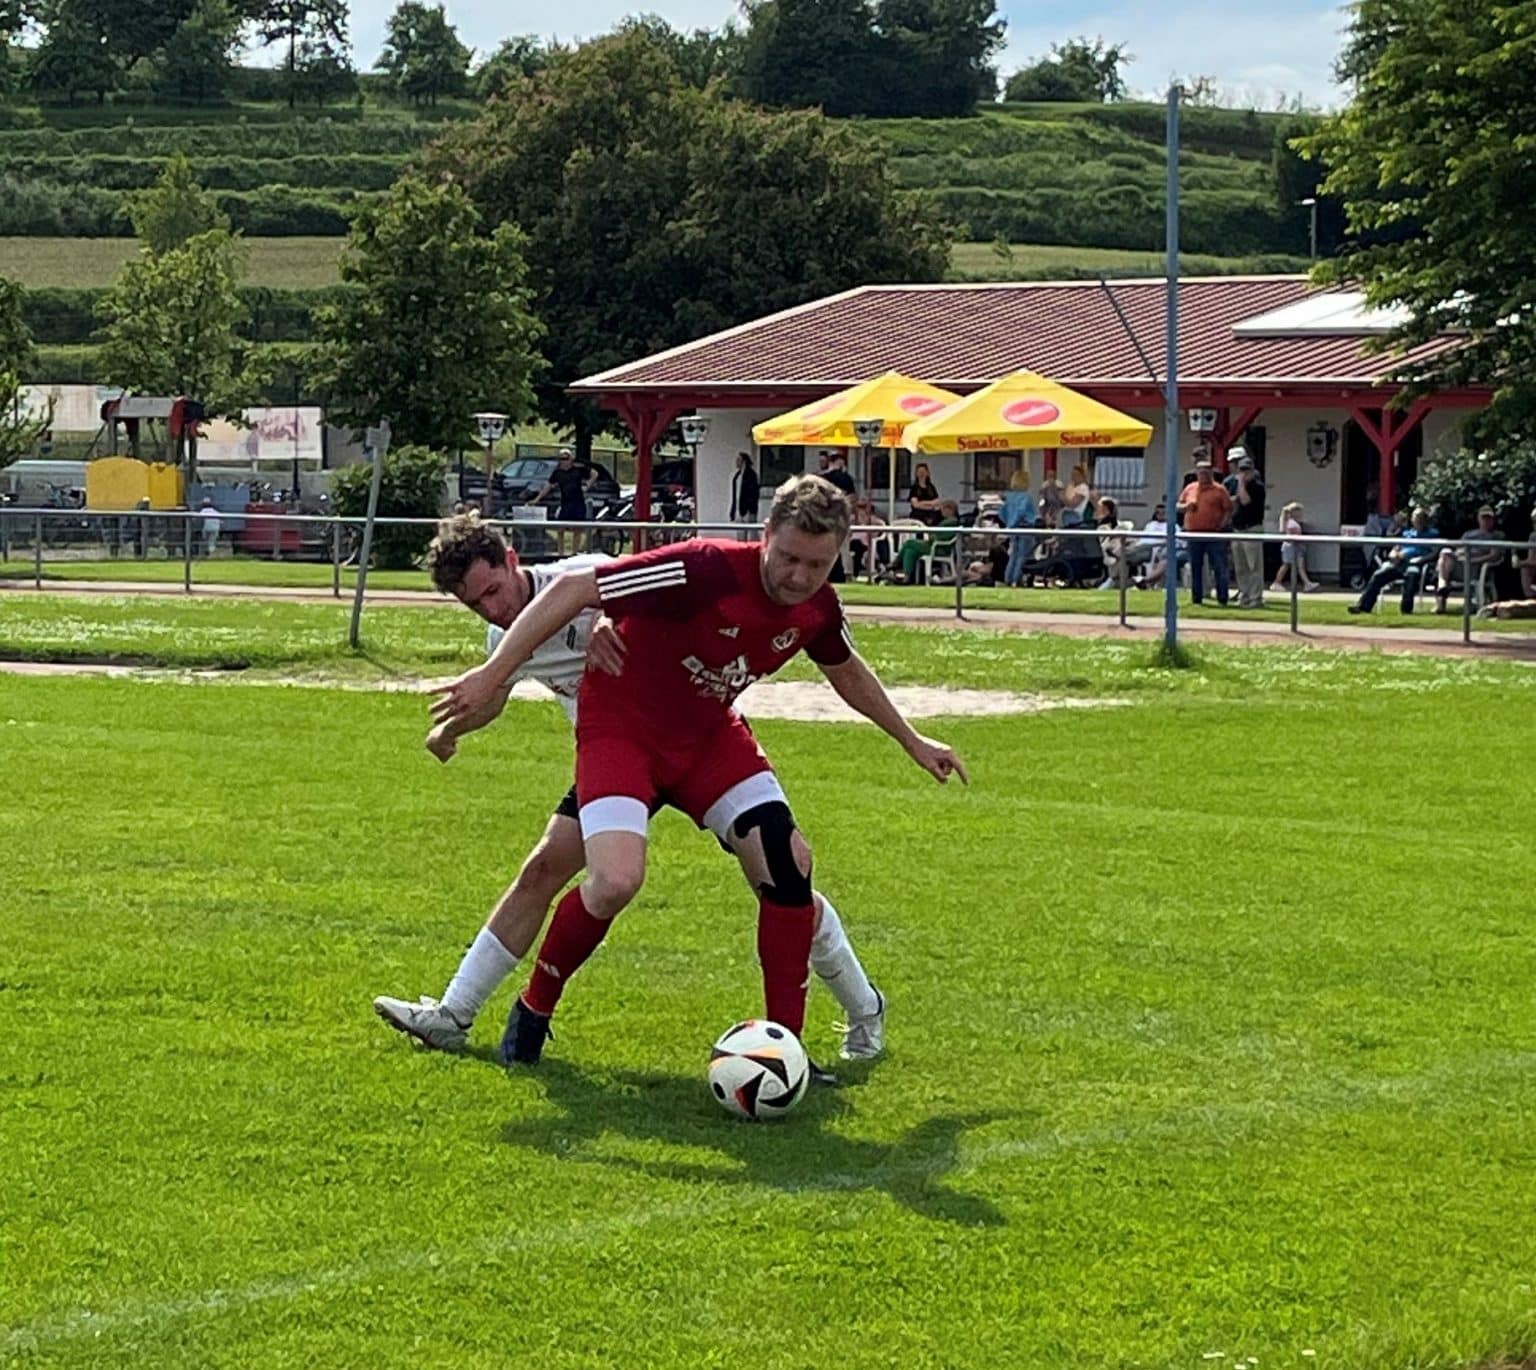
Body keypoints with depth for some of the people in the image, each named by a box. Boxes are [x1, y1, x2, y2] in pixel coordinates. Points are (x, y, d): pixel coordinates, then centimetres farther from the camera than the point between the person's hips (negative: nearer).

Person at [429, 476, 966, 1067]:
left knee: (787, 863, -8)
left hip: (708, 735, 6)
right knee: (616, 881, -26)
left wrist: (912, 741, 25)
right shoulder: (706, 569, -31)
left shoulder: (817, 606, -8)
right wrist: (492, 675, -32)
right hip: (621, 726, -6)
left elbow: (845, 670, 17)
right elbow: (572, 590, -29)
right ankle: (533, 1009, 2)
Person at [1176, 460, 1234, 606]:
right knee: (1195, 567, 9)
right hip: (1194, 534, 4)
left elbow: (1228, 509, -2)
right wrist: (1186, 506, -4)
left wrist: (1222, 524, -13)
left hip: (1214, 534, -4)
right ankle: (1196, 598, 16)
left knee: (1219, 567, -5)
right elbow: (1179, 506, 17)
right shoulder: (1190, 488, 12)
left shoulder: (1219, 489, 0)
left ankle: (1222, 599, -3)